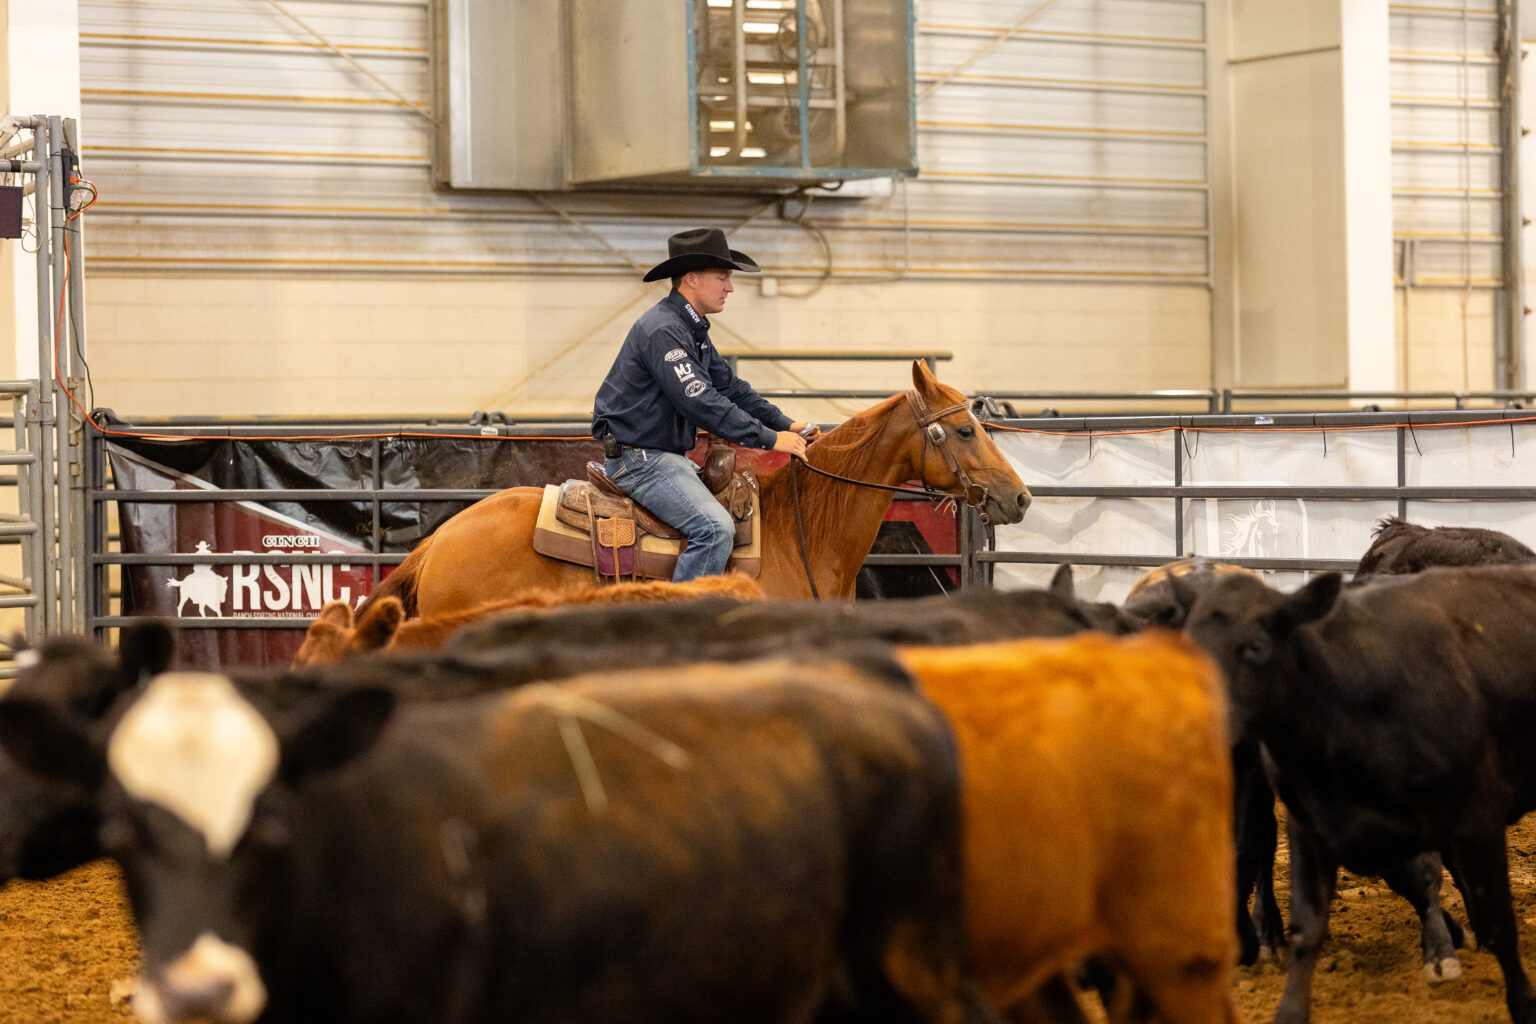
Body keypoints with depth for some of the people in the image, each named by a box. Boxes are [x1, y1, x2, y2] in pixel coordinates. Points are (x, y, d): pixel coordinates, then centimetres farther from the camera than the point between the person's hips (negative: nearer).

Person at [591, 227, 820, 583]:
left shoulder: (692, 329, 15)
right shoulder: (662, 330, -20)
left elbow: (729, 387, 19)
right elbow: (701, 403, -26)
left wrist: (786, 425, 8)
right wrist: (770, 438, -23)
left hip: (668, 457, 11)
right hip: (639, 458, -11)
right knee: (715, 527, -26)